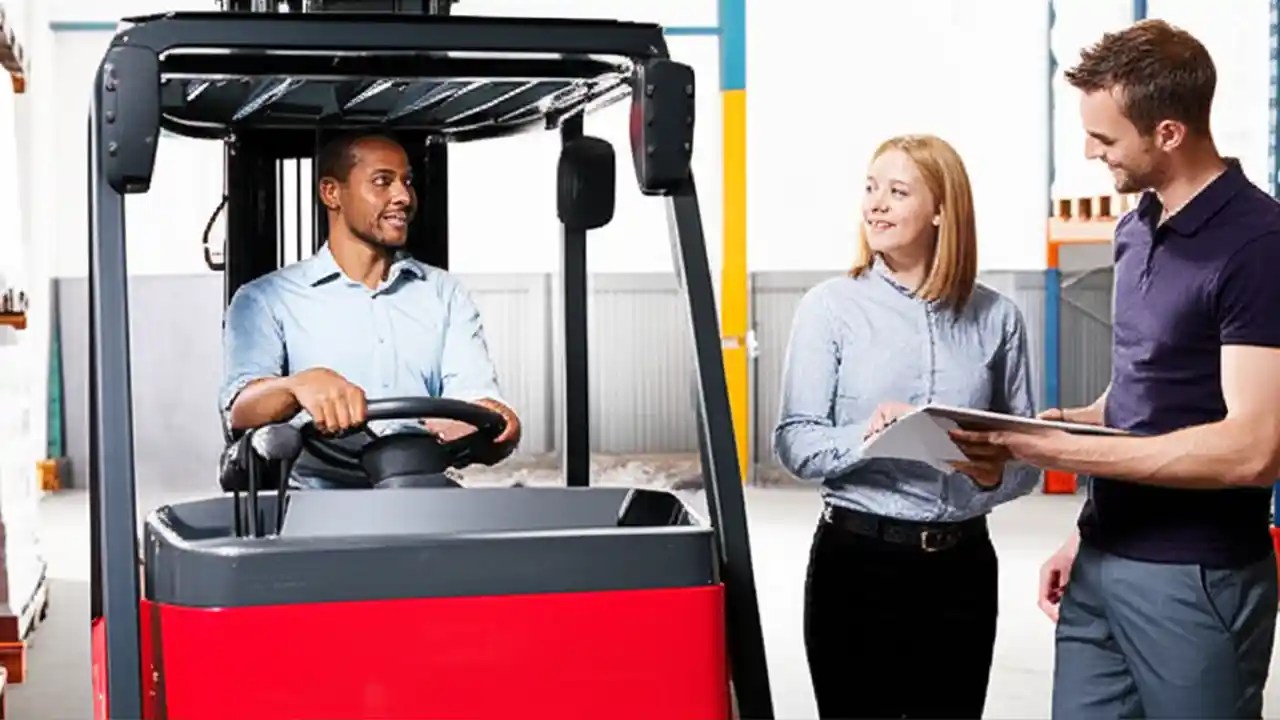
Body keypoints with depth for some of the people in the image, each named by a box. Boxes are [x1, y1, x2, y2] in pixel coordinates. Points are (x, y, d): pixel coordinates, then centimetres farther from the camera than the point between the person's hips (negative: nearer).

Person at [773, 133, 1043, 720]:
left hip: (963, 565, 2)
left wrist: (996, 476, -14)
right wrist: (866, 436, -24)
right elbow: (794, 443, -6)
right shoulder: (830, 306, -2)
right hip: (858, 560, -2)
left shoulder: (996, 317, 4)